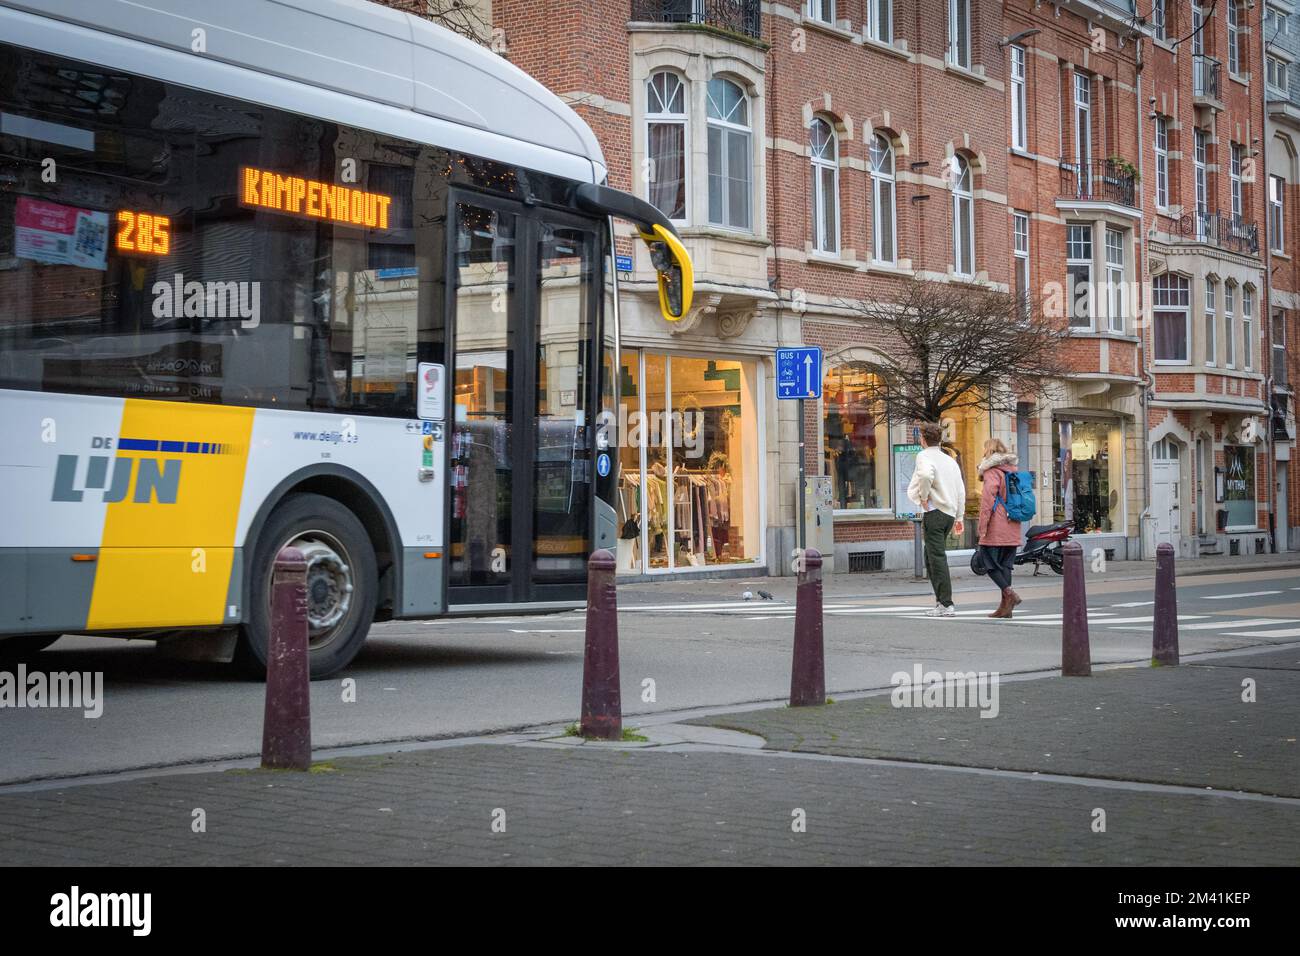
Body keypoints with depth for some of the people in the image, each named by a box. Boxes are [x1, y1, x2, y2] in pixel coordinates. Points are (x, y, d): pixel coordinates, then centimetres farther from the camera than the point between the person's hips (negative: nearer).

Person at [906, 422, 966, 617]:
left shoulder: (924, 456, -6)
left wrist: (924, 497, -15)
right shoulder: (950, 460, 18)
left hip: (934, 512, -8)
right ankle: (941, 599, 15)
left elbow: (926, 475, -29)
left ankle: (946, 605, -11)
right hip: (950, 513, 8)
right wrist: (959, 517, 21)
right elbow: (961, 490, 17)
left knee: (937, 558, -8)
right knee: (931, 557, 17)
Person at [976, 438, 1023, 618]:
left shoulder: (992, 471, -7)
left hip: (996, 529, -7)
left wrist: (982, 525, -14)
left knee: (989, 562, -1)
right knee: (1005, 564, 8)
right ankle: (1005, 606, 5)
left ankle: (1009, 593, -17)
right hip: (1012, 529, 7)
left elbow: (988, 498, -15)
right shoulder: (1012, 470, 16)